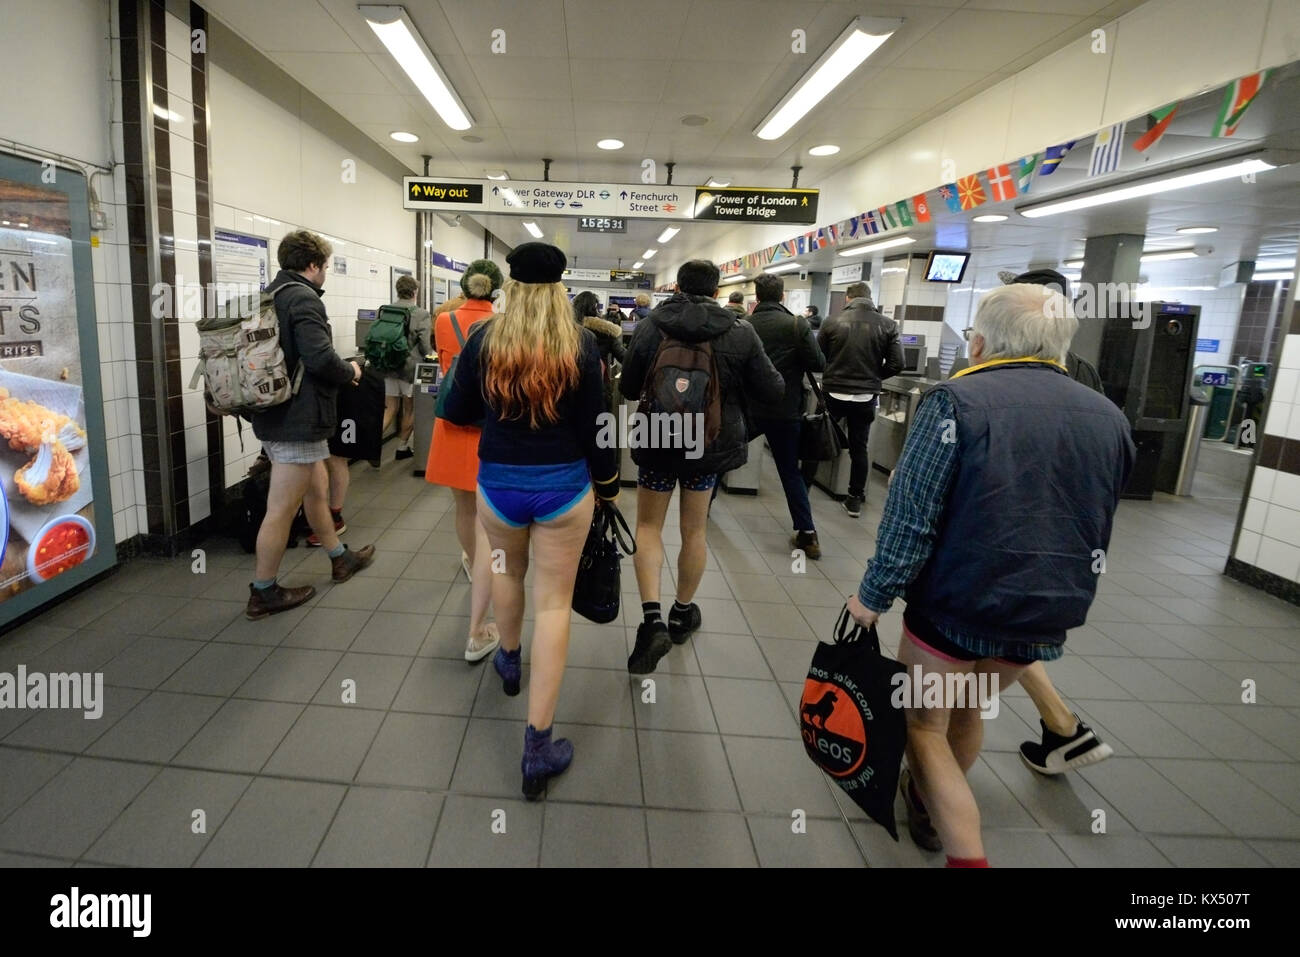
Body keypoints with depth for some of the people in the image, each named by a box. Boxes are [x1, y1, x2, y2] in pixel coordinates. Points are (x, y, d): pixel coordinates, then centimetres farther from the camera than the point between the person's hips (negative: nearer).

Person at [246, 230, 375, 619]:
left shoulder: (269, 296, 12)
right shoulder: (302, 298, -16)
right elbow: (320, 358, -27)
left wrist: (338, 373, 13)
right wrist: (350, 372, -7)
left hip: (276, 413, 10)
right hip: (298, 420, -10)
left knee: (317, 487, 22)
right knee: (282, 508, 0)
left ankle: (340, 558, 39)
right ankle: (263, 593, 12)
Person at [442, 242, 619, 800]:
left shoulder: (484, 338, -4)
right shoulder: (580, 344, -9)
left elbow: (456, 412, 6)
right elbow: (593, 426, -6)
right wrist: (609, 484, 9)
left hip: (498, 482, 2)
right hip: (563, 485, -1)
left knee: (507, 570, 29)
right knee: (554, 601, 4)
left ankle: (508, 661, 54)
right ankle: (538, 746, 7)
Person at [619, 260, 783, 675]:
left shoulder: (651, 326, -9)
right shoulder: (740, 331, -9)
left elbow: (628, 389, -3)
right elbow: (772, 390, -4)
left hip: (659, 440, -1)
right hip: (711, 442, 1)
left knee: (648, 525, 13)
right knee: (694, 531, 16)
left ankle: (652, 619, -4)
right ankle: (682, 614, 32)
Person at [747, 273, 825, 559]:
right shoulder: (797, 324, -8)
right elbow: (818, 364, -8)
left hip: (748, 407, 1)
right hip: (785, 410, -1)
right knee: (790, 471, 5)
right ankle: (807, 534, 0)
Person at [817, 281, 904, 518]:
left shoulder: (832, 322, -5)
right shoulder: (887, 325, -3)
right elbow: (896, 365, -4)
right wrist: (872, 376, 13)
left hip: (833, 393, 0)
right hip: (866, 396, 1)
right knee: (859, 447, 10)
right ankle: (855, 498, 15)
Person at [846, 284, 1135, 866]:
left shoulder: (957, 401, -15)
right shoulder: (1108, 418, 4)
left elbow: (909, 519, -18)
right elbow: (1099, 534, 14)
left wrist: (873, 597, -8)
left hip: (956, 606, -6)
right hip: (1045, 618, 6)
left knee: (925, 722, 13)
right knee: (966, 711, 27)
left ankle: (966, 852, 6)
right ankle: (930, 806, 48)